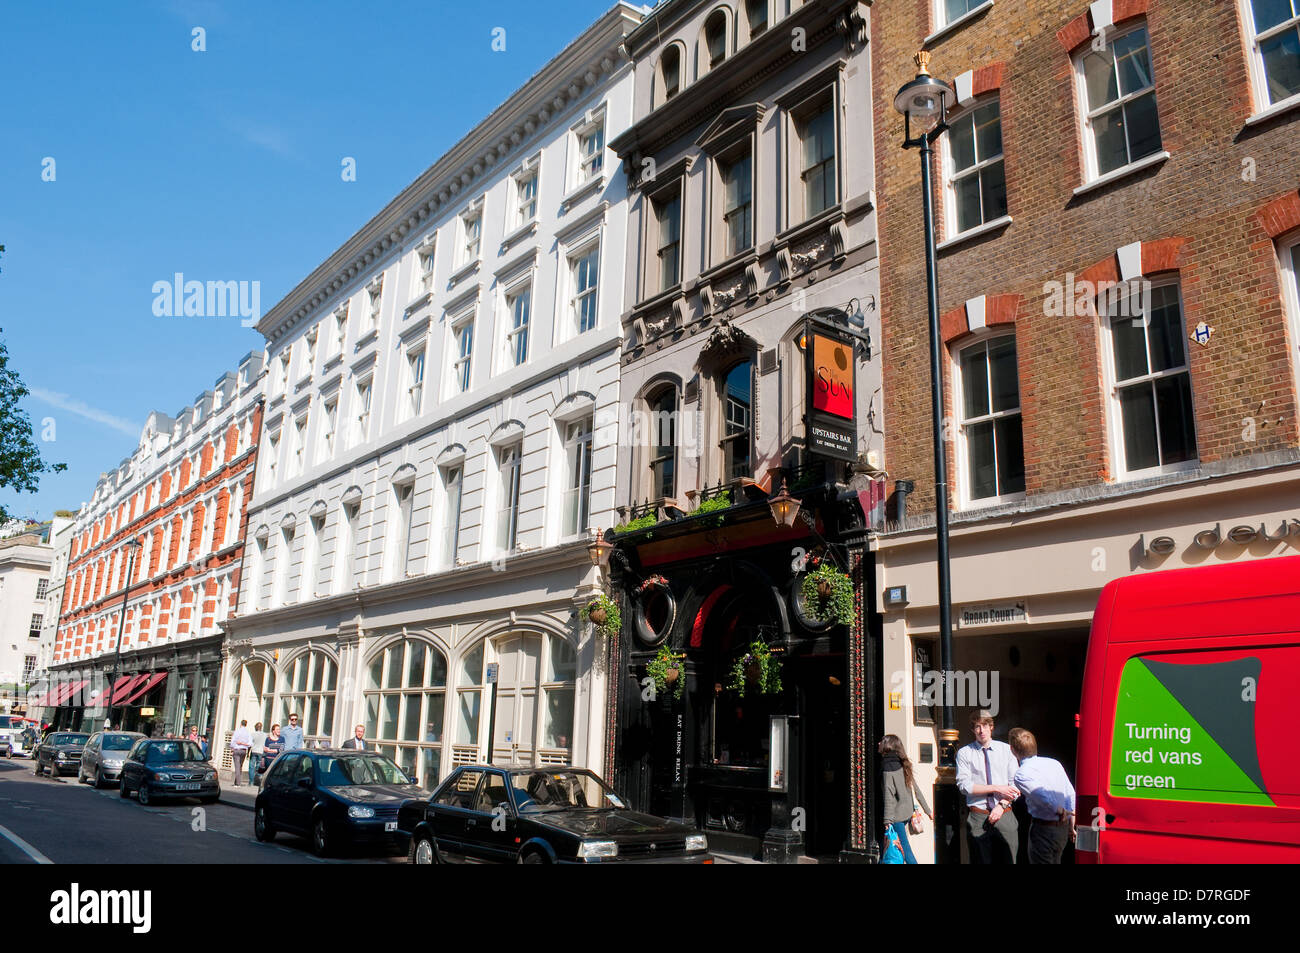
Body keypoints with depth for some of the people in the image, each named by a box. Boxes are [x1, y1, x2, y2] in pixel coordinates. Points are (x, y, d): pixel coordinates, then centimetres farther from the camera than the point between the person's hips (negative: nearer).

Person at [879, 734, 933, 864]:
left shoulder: (888, 767, -16)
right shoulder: (903, 765, 8)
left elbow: (889, 796, -20)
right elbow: (915, 789, 11)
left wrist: (887, 821, -20)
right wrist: (927, 809, 17)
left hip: (897, 814, -8)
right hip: (907, 811, 8)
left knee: (904, 848, -1)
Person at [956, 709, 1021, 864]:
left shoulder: (1006, 749, 7)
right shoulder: (964, 753, 2)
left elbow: (1015, 783, 3)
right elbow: (964, 785, -6)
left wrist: (1002, 805, -11)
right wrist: (997, 788, -10)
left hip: (1005, 815, 1)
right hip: (977, 817, -1)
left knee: (1007, 860, 1)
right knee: (980, 860, 2)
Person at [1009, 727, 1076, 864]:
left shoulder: (1021, 775, -16)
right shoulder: (1054, 763, 4)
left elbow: (1045, 798, -27)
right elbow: (1071, 795, 6)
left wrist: (1060, 812, -11)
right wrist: (1071, 826, 13)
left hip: (1043, 829, -7)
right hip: (1063, 828, 7)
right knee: (1055, 861, 21)